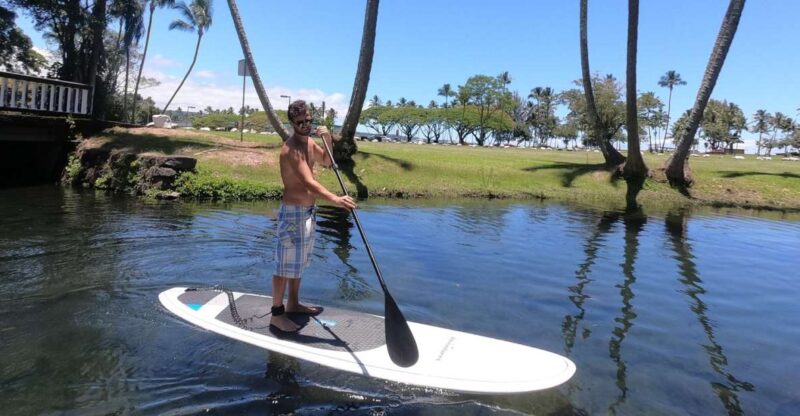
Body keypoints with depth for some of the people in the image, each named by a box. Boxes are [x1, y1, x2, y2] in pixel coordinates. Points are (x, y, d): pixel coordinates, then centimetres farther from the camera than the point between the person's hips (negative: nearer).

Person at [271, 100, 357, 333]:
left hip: (308, 210, 9)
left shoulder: (309, 142, 7)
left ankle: (293, 304, 33)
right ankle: (277, 314, 9)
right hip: (293, 212, -9)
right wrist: (336, 199, -47)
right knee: (287, 263, -2)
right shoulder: (291, 150, -23)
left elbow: (326, 162, 21)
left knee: (299, 260, 18)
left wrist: (328, 141, 2)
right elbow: (309, 183, -35)